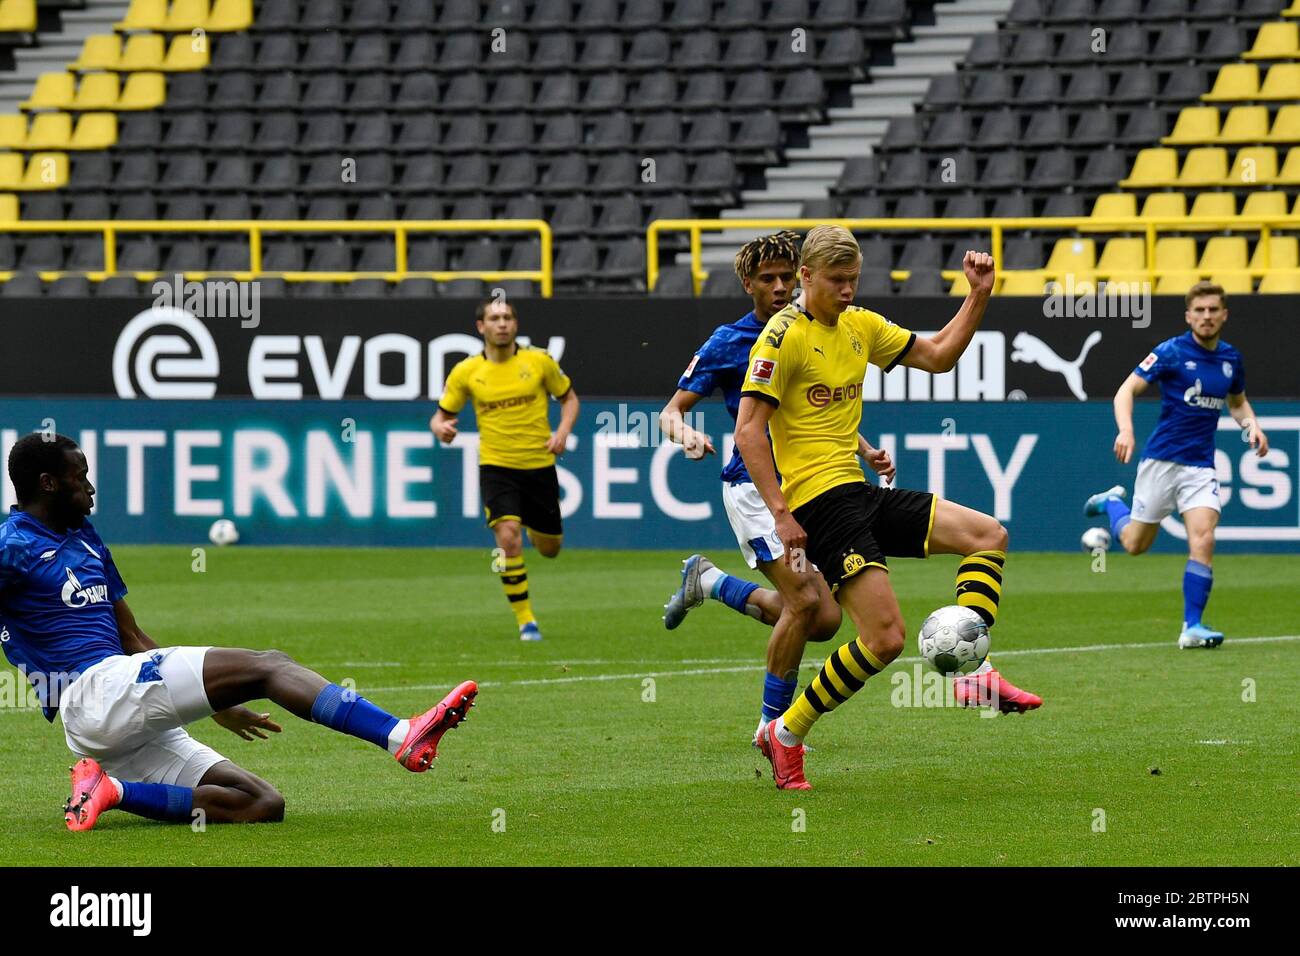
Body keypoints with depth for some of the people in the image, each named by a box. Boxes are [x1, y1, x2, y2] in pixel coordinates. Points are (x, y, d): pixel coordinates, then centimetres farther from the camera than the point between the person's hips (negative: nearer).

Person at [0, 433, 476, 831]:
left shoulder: (85, 539, 26)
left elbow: (133, 639, 30)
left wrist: (217, 704, 28)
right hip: (97, 692, -10)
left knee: (263, 804, -4)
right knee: (267, 666, -17)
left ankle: (115, 790, -10)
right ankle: (403, 738, -31)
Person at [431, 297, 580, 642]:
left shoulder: (539, 361, -4)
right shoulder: (466, 372, -4)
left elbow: (569, 397, 10)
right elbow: (442, 414, 6)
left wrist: (562, 431, -8)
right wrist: (440, 427, -18)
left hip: (540, 466, 2)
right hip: (496, 467, -2)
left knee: (549, 548, 12)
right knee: (509, 536, -23)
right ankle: (525, 620, -11)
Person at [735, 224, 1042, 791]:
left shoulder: (860, 325, 14)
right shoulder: (784, 335, -11)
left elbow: (937, 356, 24)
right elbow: (748, 430, -15)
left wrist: (978, 296, 10)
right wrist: (780, 515, -20)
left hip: (860, 492, 9)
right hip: (818, 499, -9)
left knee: (988, 536, 5)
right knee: (885, 638, -16)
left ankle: (969, 672, -4)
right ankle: (786, 734, -4)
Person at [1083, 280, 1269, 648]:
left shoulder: (1231, 359, 7)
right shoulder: (1171, 352, -9)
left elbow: (1237, 401, 26)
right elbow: (1127, 390, -11)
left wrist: (1251, 424, 4)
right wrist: (1125, 429, -28)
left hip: (1201, 466, 3)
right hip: (1161, 461, -3)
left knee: (1203, 539, -16)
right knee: (1135, 543, 8)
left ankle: (1192, 626, -11)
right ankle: (1112, 503, 41)